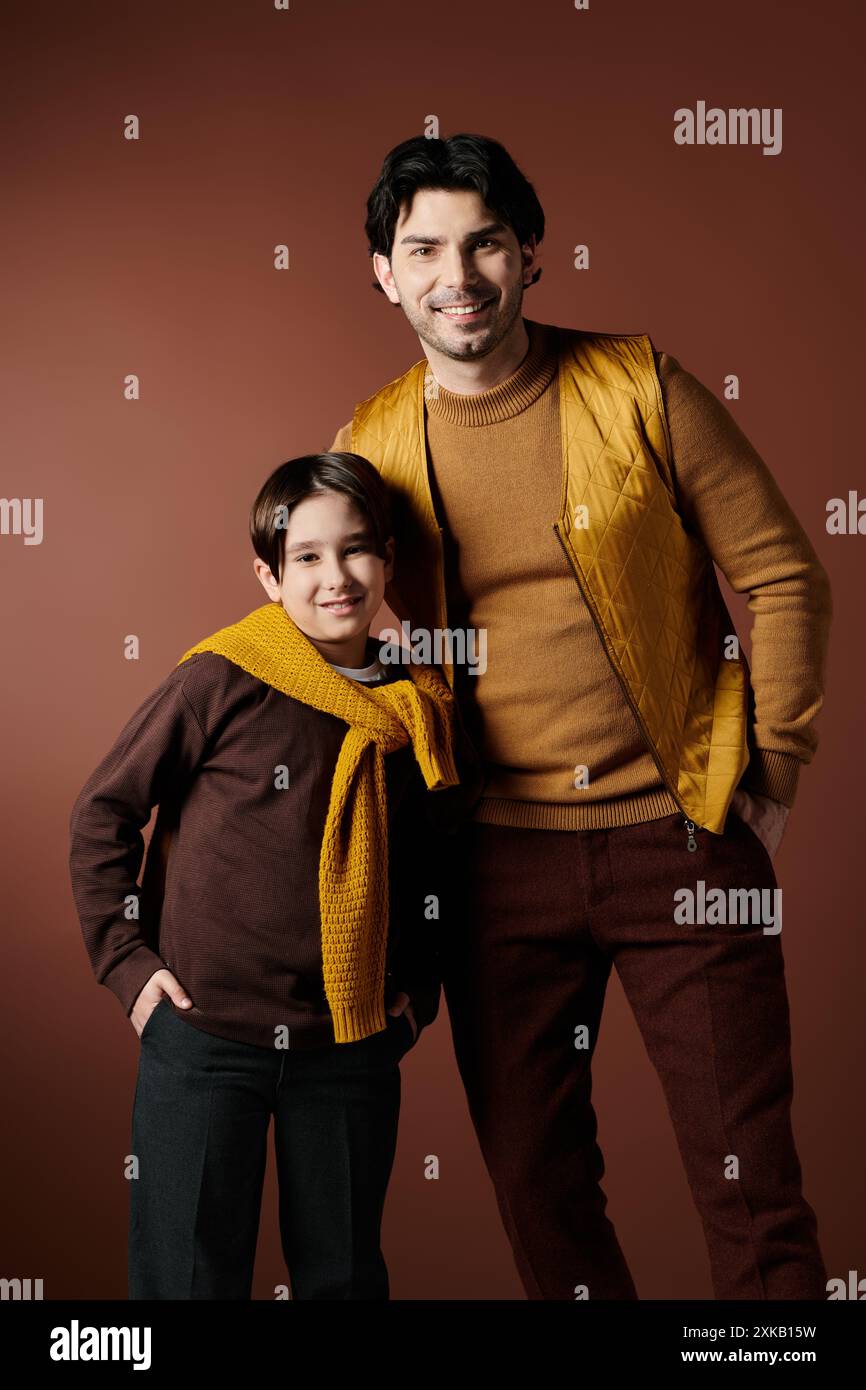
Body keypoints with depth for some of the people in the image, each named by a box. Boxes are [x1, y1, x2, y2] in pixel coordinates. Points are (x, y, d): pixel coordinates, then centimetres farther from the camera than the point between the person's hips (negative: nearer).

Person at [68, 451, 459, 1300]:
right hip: (203, 1033, -3)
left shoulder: (417, 711, 3)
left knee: (343, 1276, 17)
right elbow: (102, 812, -2)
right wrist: (127, 960, -6)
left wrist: (418, 990, 8)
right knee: (189, 1274, 7)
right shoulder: (221, 681, -10)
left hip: (350, 1047, 4)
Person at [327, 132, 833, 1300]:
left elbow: (781, 575, -1)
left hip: (677, 831, -2)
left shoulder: (640, 389, -5)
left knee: (750, 1183, 5)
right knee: (537, 1184, 14)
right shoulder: (368, 446, 3)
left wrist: (773, 768, -3)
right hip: (498, 854, 3)